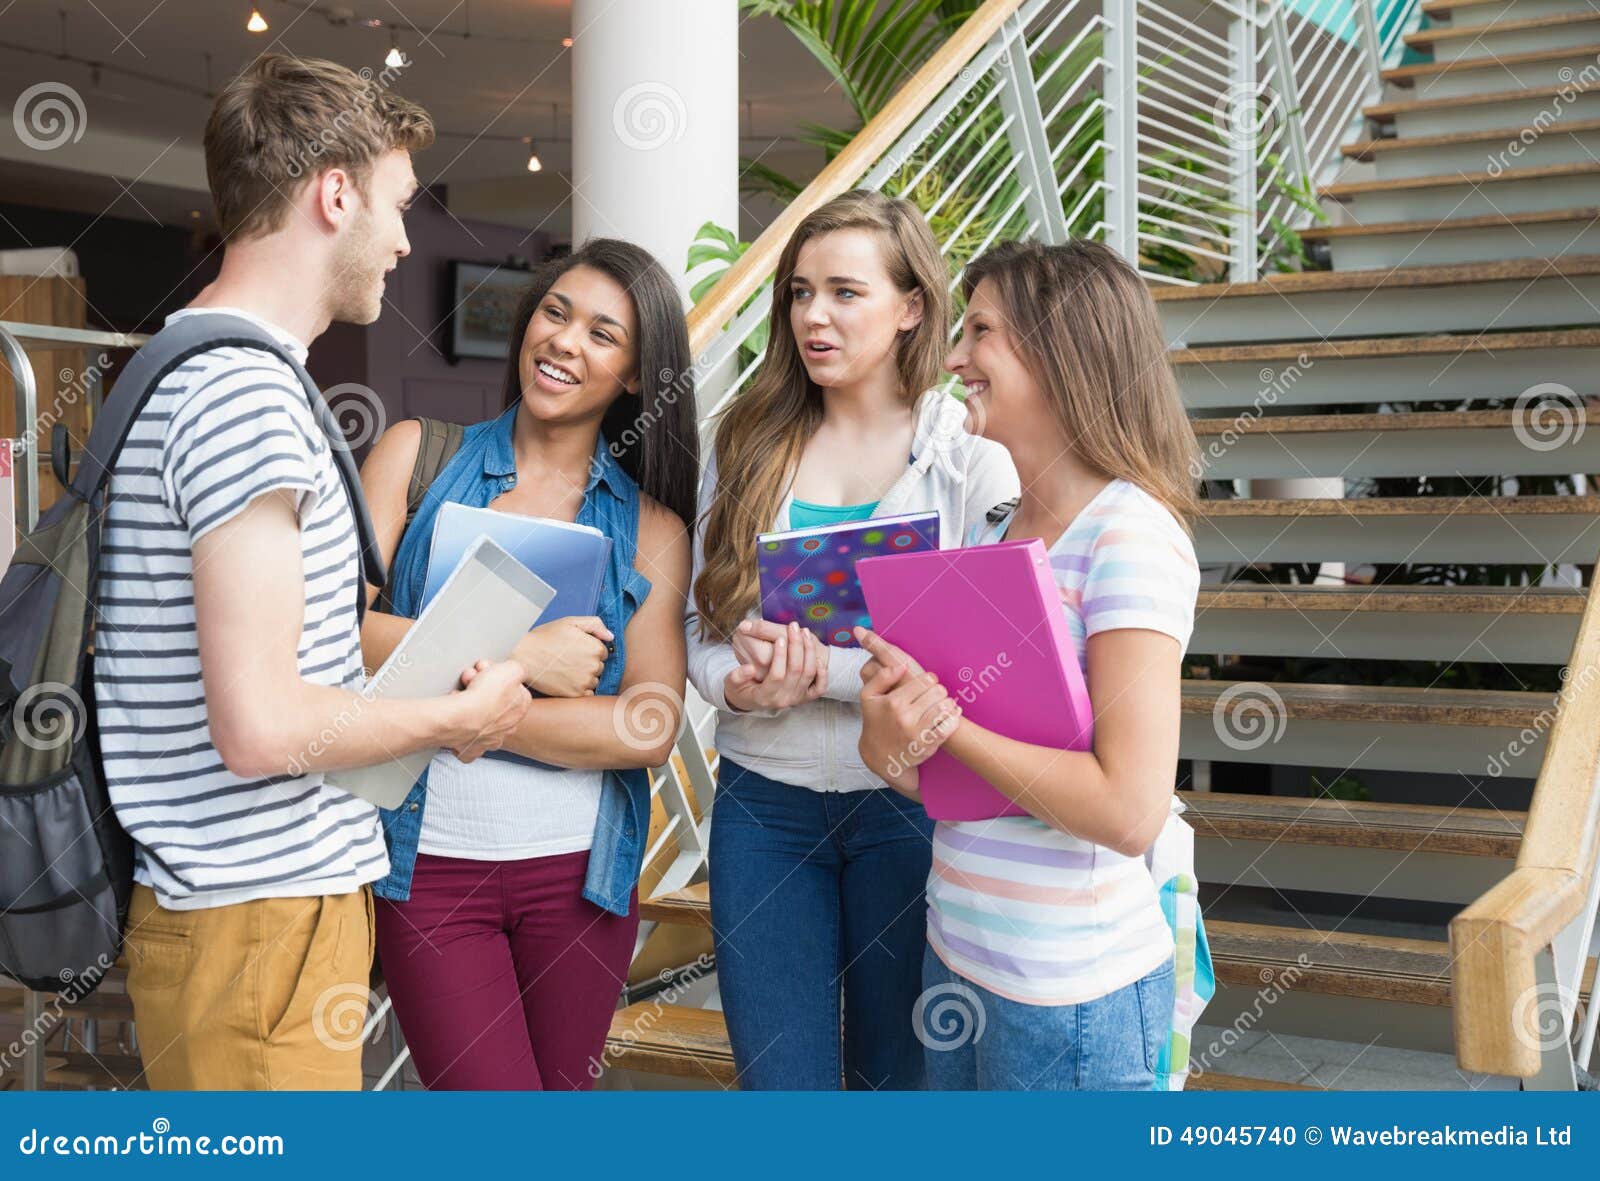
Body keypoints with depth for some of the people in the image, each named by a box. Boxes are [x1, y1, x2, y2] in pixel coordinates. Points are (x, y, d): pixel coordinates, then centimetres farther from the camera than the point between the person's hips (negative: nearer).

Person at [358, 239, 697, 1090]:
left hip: (580, 867, 2)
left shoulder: (651, 527, 3)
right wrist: (519, 655, -14)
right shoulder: (419, 455, 4)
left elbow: (649, 730, -9)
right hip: (430, 861, -2)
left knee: (562, 1090, 15)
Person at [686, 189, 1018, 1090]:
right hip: (763, 803, 3)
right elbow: (697, 622, 6)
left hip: (909, 803, -2)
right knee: (778, 1077, 9)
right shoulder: (748, 444, 7)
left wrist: (828, 671, -20)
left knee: (900, 1072, 13)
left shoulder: (972, 453, -5)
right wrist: (741, 683, -15)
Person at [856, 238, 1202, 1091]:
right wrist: (889, 732, -13)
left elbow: (1130, 809, -23)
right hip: (957, 953, 7)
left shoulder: (1130, 535, -16)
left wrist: (944, 722, -17)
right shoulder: (993, 533, 9)